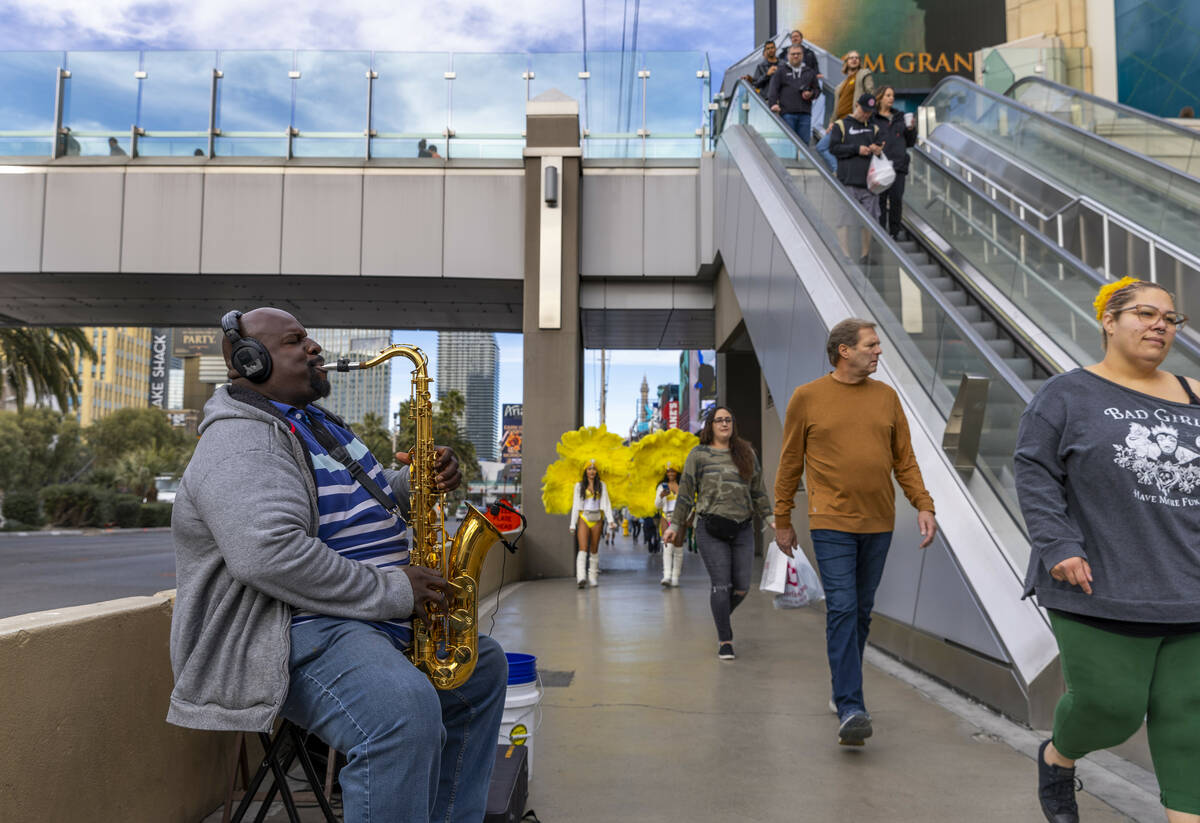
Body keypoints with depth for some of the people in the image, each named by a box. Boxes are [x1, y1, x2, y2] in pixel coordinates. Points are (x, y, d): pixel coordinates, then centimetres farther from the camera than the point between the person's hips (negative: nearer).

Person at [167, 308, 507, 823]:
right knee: (406, 708, -35)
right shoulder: (239, 441, -15)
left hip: (371, 618, 11)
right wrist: (391, 591, -24)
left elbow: (367, 502, 27)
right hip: (294, 631, -11)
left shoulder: (318, 424, 18)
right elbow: (269, 554, -29)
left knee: (483, 666, 16)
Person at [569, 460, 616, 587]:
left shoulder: (601, 485, 10)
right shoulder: (579, 485, 7)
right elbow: (576, 505, 6)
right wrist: (573, 524, 0)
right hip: (583, 519, -2)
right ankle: (581, 578, -25)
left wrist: (610, 520, -7)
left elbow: (606, 503, 5)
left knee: (594, 550, 6)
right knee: (583, 549, -14)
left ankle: (593, 577, 12)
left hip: (597, 519, 2)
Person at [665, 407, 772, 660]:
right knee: (721, 585, -7)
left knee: (741, 586, 2)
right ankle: (725, 640, 5)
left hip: (742, 529, 3)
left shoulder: (746, 453, 13)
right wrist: (675, 525, 4)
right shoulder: (699, 455, 5)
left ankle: (723, 615, 33)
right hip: (711, 529, -3)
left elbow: (757, 490, 17)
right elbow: (686, 492, 6)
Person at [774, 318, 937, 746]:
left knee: (861, 612, 12)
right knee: (841, 610, -11)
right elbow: (790, 463, 3)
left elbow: (904, 459, 11)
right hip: (832, 523, -4)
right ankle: (850, 710, -11)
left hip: (878, 524, 4)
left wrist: (923, 505, -2)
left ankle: (844, 690, 29)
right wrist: (782, 521, 6)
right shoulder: (807, 397, -2)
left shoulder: (886, 396, 9)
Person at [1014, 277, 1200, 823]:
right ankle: (1057, 757, 32)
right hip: (1103, 590, -4)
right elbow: (1034, 471, -7)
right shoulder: (1068, 395, -2)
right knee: (1108, 706, 1)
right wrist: (1059, 547, -16)